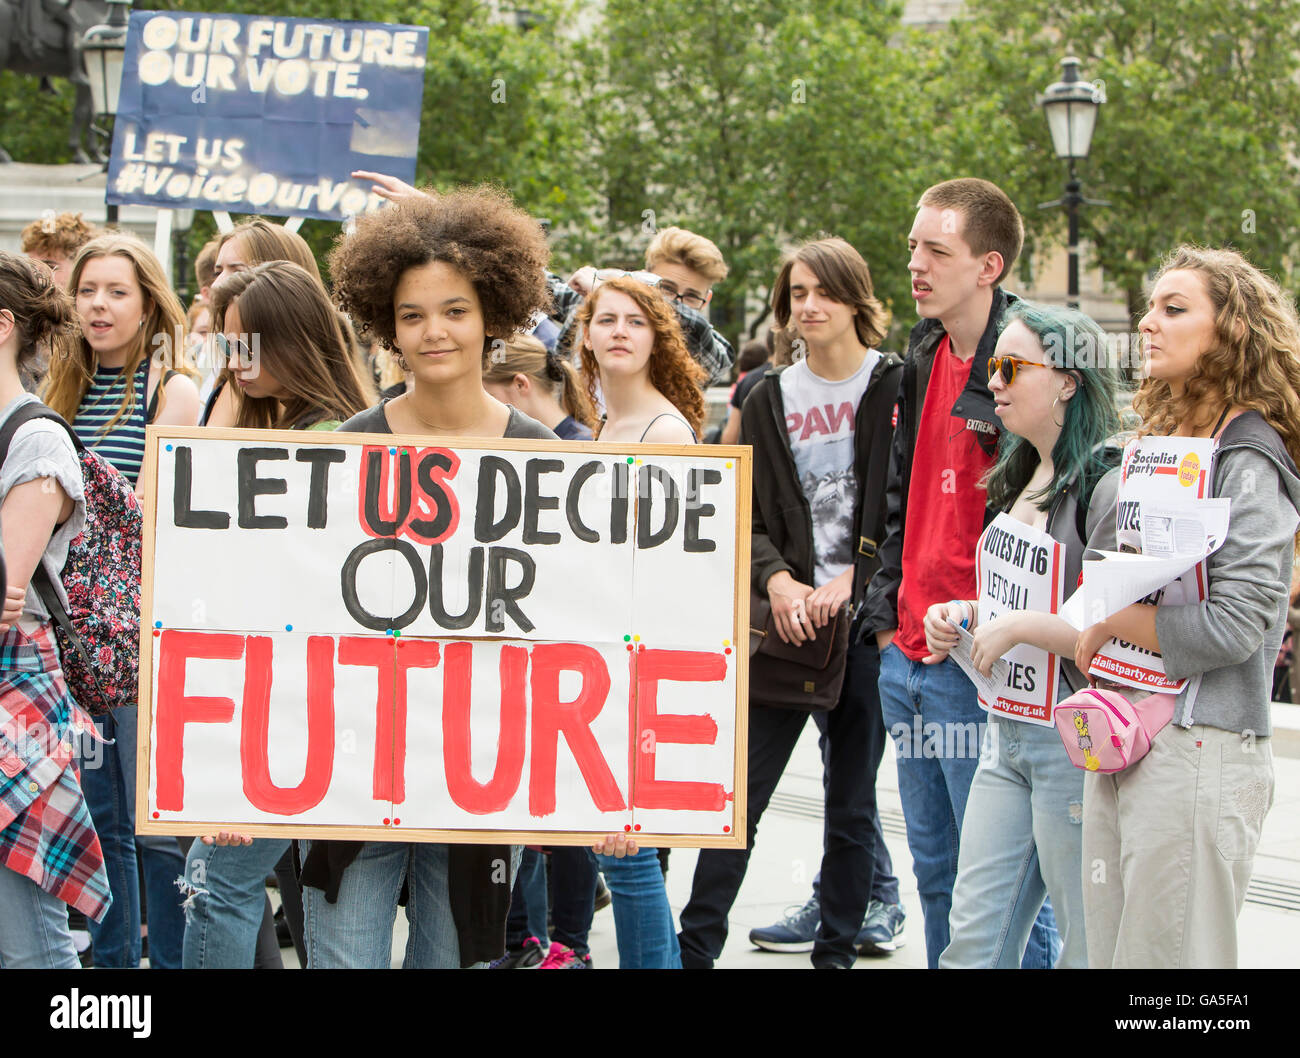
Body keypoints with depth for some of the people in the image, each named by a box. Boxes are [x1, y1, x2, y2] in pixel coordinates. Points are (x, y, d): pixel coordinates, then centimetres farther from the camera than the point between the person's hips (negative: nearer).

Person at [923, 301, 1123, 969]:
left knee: (1089, 946, 3)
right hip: (1007, 733, 9)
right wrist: (967, 615, 8)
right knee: (972, 942, 8)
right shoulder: (1019, 478, 13)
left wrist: (1017, 627, -18)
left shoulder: (1107, 485, -15)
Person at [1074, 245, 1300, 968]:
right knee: (1109, 952, 11)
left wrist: (1111, 622, -7)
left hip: (1199, 749, -9)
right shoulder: (1159, 444, 16)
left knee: (1167, 957, -4)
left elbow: (1233, 623, -18)